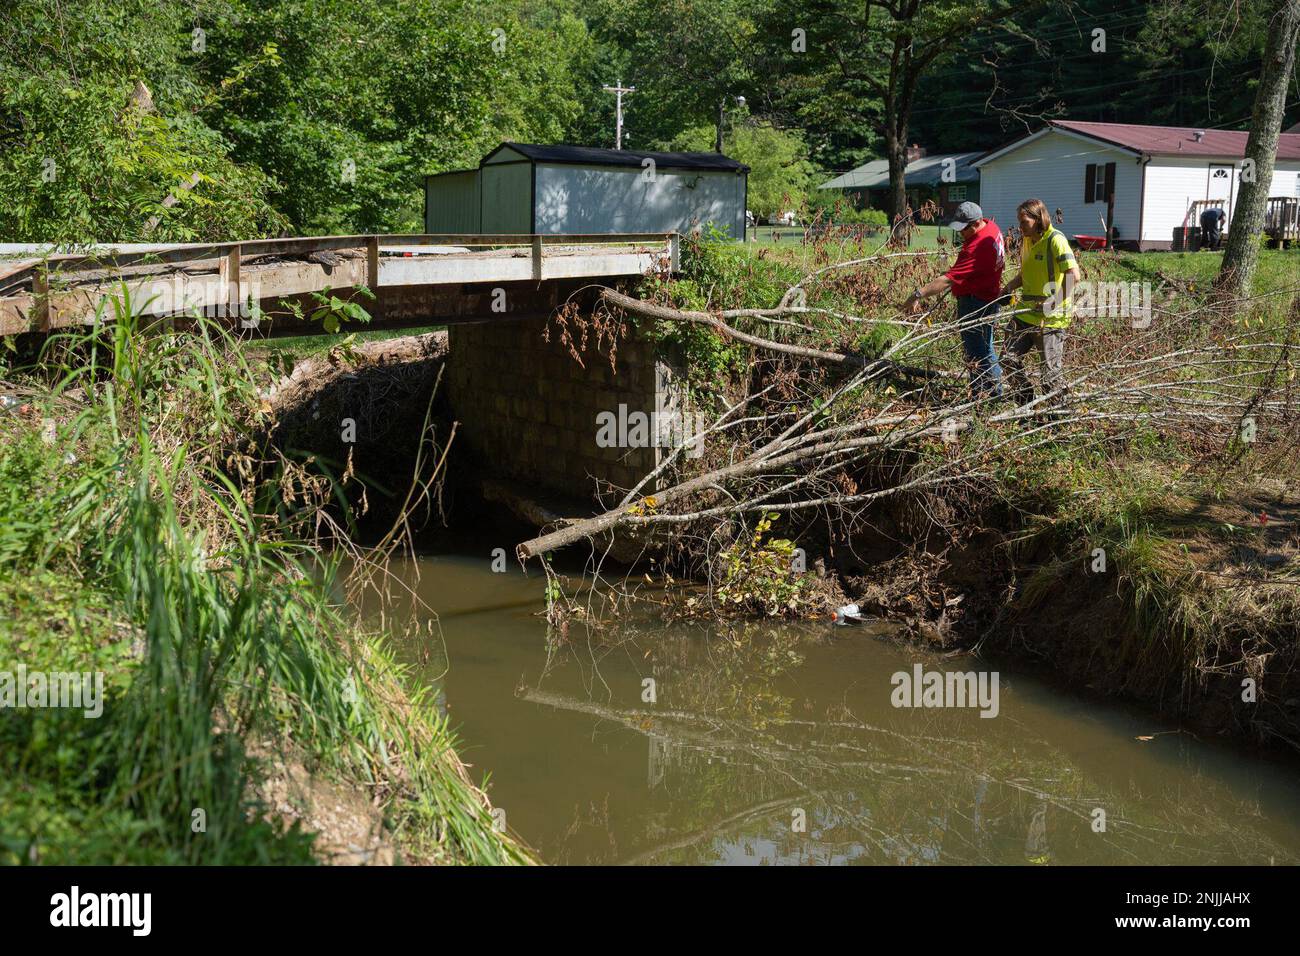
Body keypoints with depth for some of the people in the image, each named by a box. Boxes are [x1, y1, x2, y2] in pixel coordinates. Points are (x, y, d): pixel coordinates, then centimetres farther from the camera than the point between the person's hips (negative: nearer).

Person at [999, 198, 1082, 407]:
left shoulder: (1055, 239, -15)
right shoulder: (1026, 240, 10)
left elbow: (1074, 275, -24)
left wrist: (1055, 303, -27)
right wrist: (1009, 287, 6)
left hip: (1050, 318, -8)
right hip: (1025, 312, 8)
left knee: (1051, 370, 0)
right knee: (1009, 359, 5)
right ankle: (1026, 406, 20)